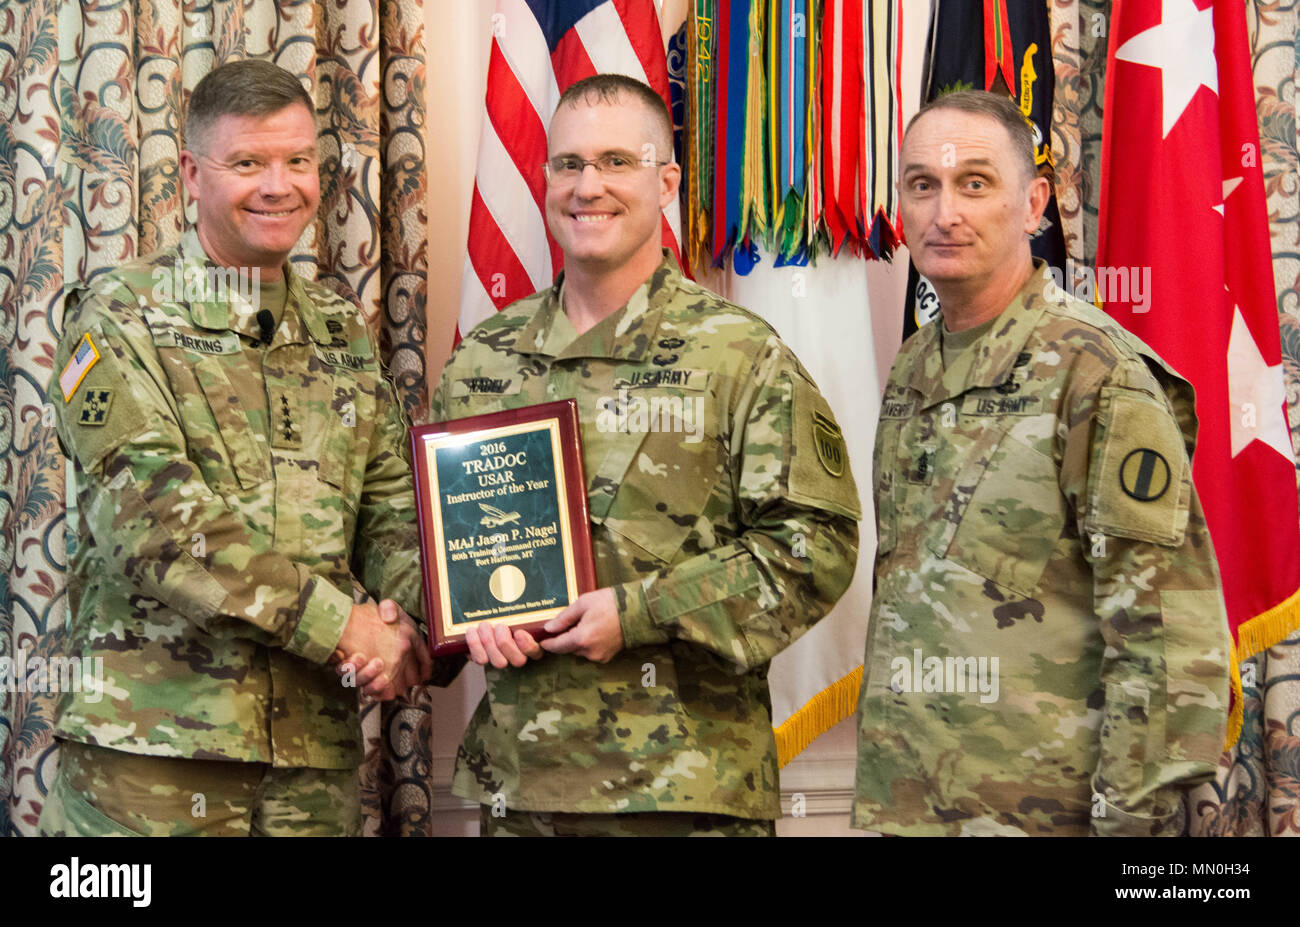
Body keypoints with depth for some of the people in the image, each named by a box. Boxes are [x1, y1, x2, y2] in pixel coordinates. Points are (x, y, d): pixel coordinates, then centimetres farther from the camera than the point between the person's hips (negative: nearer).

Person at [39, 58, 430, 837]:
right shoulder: (118, 321, -2)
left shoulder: (346, 333, 14)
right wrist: (341, 624, -18)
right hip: (147, 744, -4)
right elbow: (158, 521, -15)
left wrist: (406, 612, -12)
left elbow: (394, 511, 10)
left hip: (318, 747, 5)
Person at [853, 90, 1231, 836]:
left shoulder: (1098, 371, -12)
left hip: (1041, 808, -6)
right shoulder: (911, 374, 10)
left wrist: (1135, 815, -18)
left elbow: (1168, 634, -15)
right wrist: (879, 788, 16)